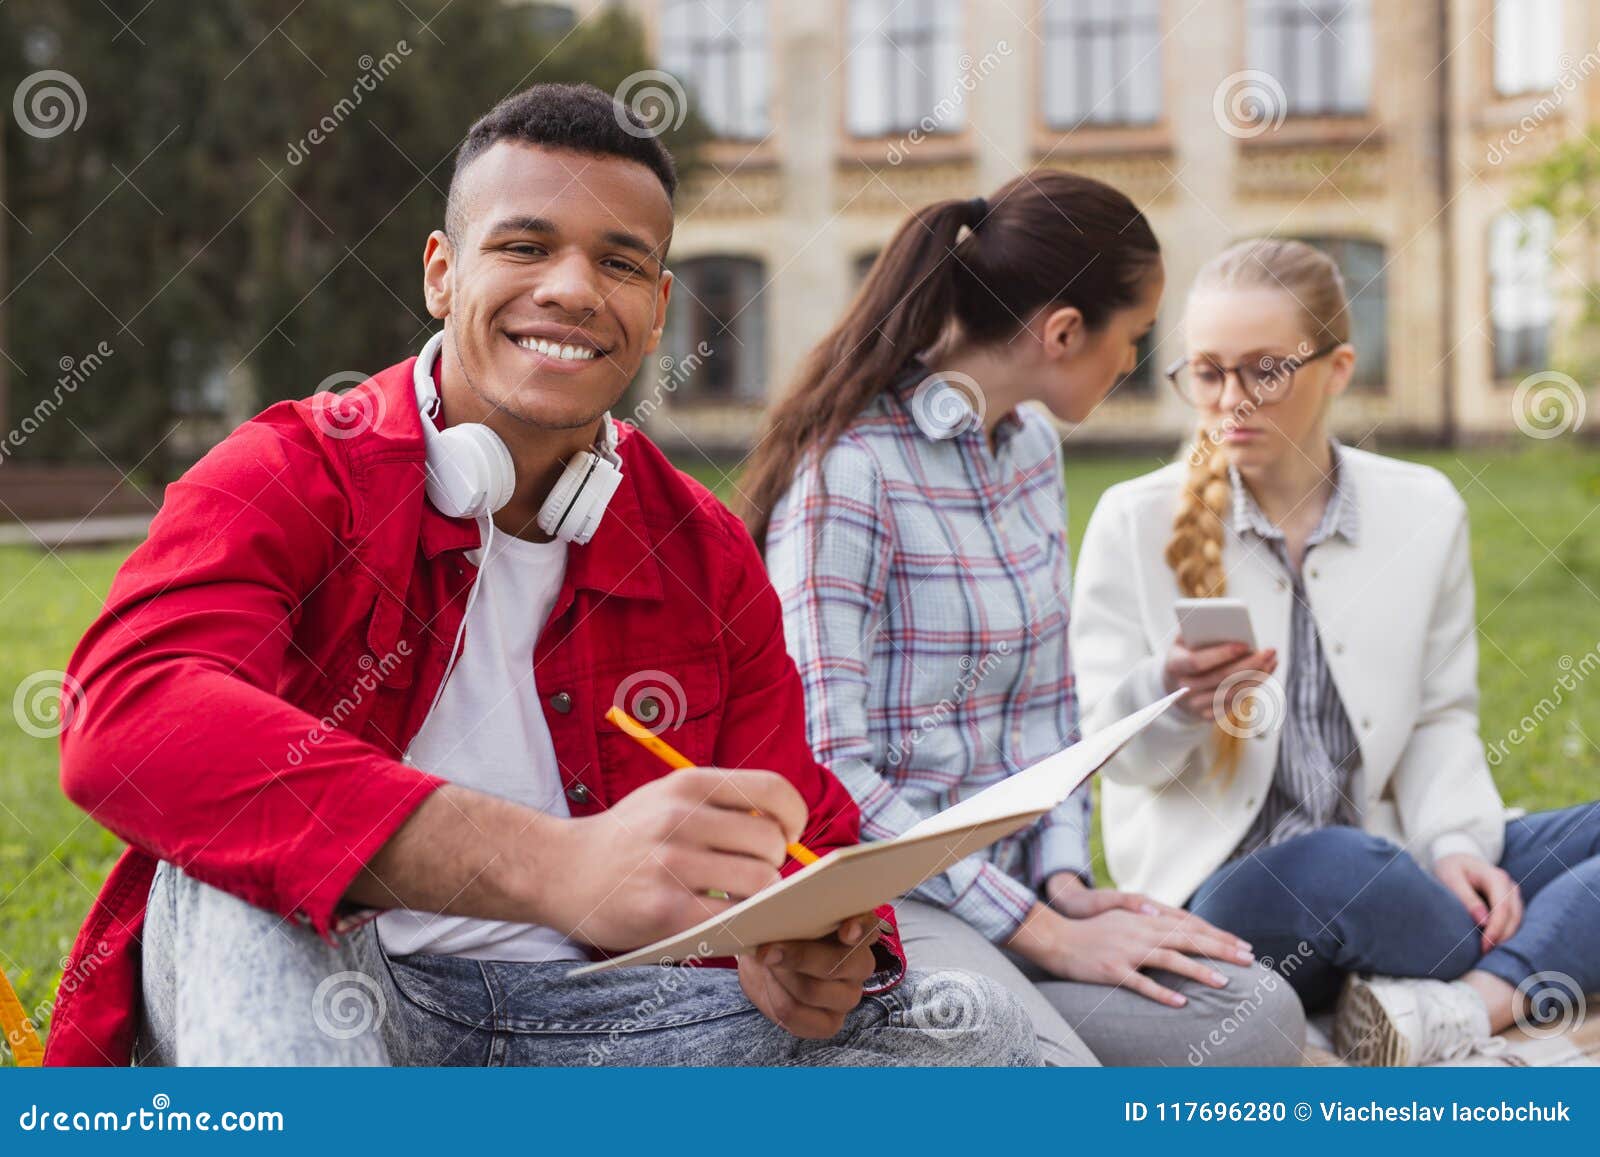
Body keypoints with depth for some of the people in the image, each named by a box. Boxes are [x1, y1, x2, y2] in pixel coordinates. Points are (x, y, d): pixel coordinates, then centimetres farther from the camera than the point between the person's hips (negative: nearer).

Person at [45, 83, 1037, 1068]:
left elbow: (801, 836, 10)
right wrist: (559, 864, -42)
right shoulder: (293, 478, -8)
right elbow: (128, 715, -29)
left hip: (589, 1006, 4)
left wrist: (798, 953, -20)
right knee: (251, 873, -36)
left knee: (981, 1030, -13)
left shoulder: (707, 554, 8)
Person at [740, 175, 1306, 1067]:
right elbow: (828, 772, -19)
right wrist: (1043, 933, -18)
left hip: (1008, 875, 7)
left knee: (1260, 1016, -18)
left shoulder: (1032, 445, 12)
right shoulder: (850, 472, -15)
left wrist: (1064, 879, 0)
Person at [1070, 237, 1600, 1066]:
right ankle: (1528, 984, -13)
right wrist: (1168, 697, -25)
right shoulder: (1135, 522, -2)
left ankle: (1462, 1008, -31)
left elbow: (1440, 721, 10)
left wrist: (1456, 843, -9)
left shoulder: (1424, 510, 6)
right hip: (1214, 892, -4)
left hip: (1389, 859, 4)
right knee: (1342, 866, -38)